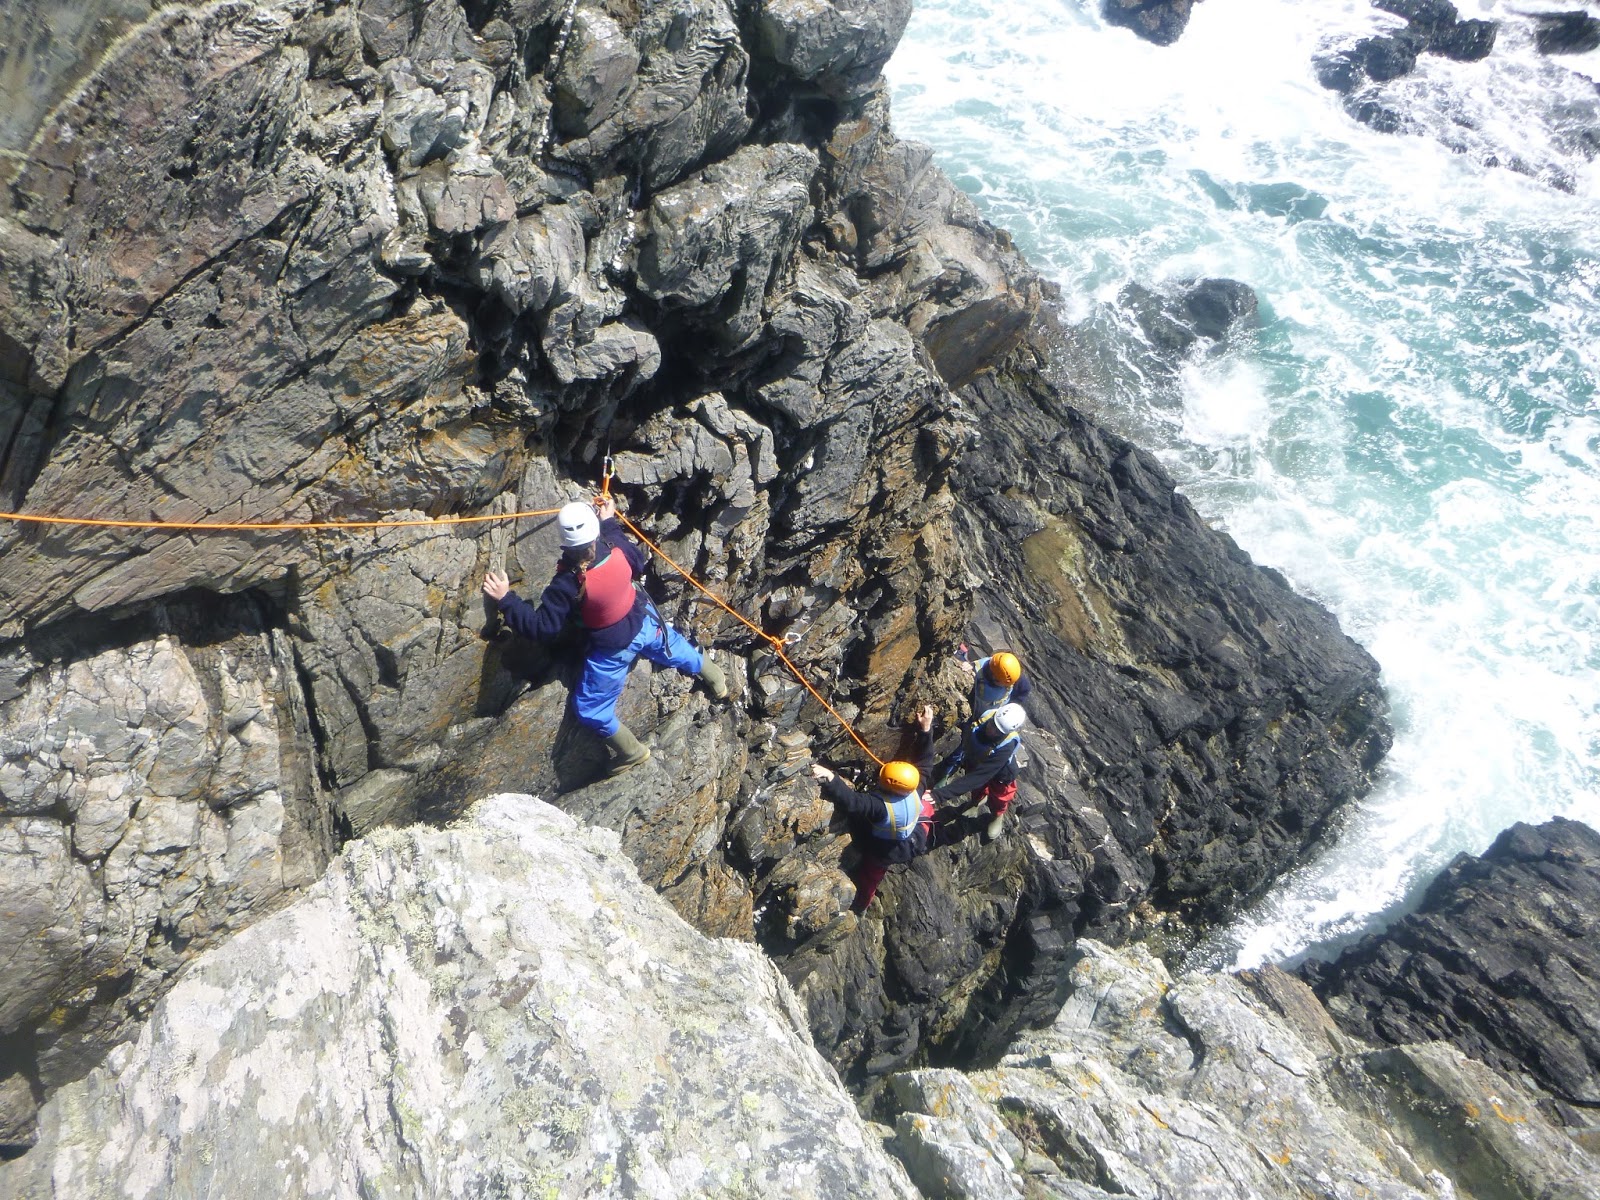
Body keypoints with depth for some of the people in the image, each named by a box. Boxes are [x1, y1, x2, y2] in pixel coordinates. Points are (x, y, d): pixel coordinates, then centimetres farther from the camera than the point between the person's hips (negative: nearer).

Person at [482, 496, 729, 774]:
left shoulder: (568, 584, -35)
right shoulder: (618, 548, -23)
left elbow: (542, 627, -29)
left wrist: (506, 599, -27)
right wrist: (611, 523, 6)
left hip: (613, 648, -5)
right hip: (645, 622, 5)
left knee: (590, 710, 16)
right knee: (672, 646, 38)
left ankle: (632, 752, 32)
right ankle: (716, 678, 64)